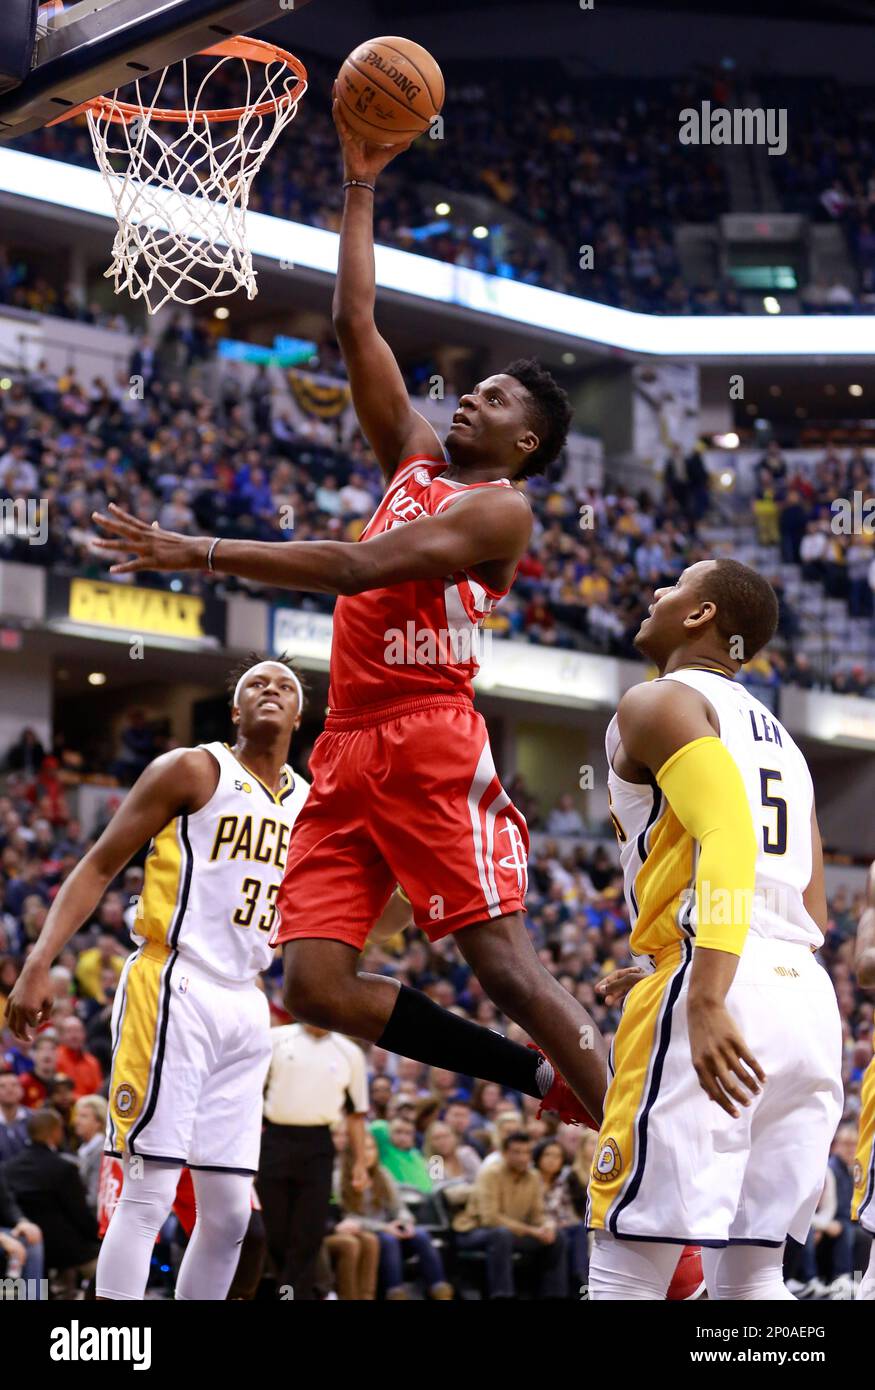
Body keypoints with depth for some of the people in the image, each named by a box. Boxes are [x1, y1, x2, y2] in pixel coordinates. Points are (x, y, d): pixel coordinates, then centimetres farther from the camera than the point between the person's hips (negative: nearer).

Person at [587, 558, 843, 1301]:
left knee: (628, 1266, -7)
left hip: (723, 997, -8)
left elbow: (727, 835, -16)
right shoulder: (780, 737, 27)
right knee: (751, 1274, 11)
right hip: (812, 998, 8)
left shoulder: (660, 703, 1)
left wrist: (705, 1001, -25)